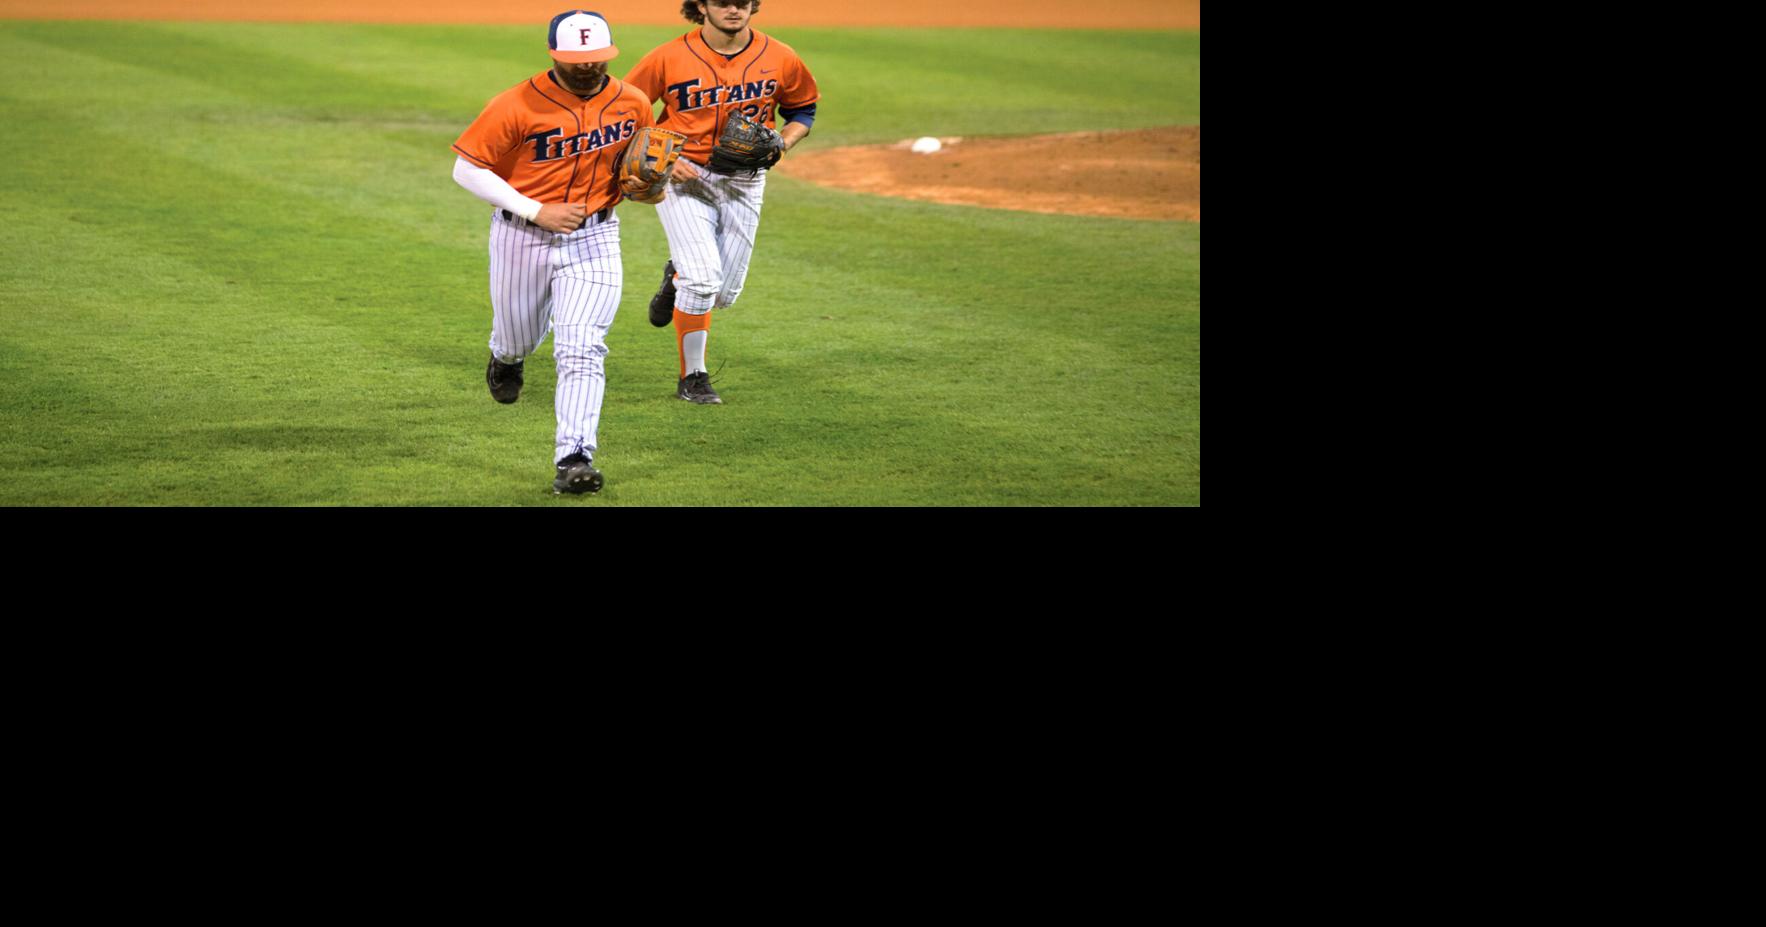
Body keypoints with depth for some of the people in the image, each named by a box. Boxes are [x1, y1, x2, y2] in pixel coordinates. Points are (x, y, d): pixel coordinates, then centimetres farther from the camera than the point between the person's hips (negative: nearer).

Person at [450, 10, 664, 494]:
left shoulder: (633, 105, -3)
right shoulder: (518, 105, -17)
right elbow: (467, 169, -14)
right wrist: (536, 211, -19)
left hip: (594, 240, 1)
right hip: (522, 237, -1)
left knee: (582, 350, -12)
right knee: (520, 338, 17)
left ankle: (574, 458, -13)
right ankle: (506, 355, 55)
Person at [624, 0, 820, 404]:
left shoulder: (780, 59, -3)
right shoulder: (669, 58, -11)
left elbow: (803, 110, 13)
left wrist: (780, 145, -8)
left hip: (743, 183, 3)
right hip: (683, 175, -3)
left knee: (724, 292, 7)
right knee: (703, 278, -17)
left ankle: (678, 279, 43)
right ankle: (693, 378, 1)